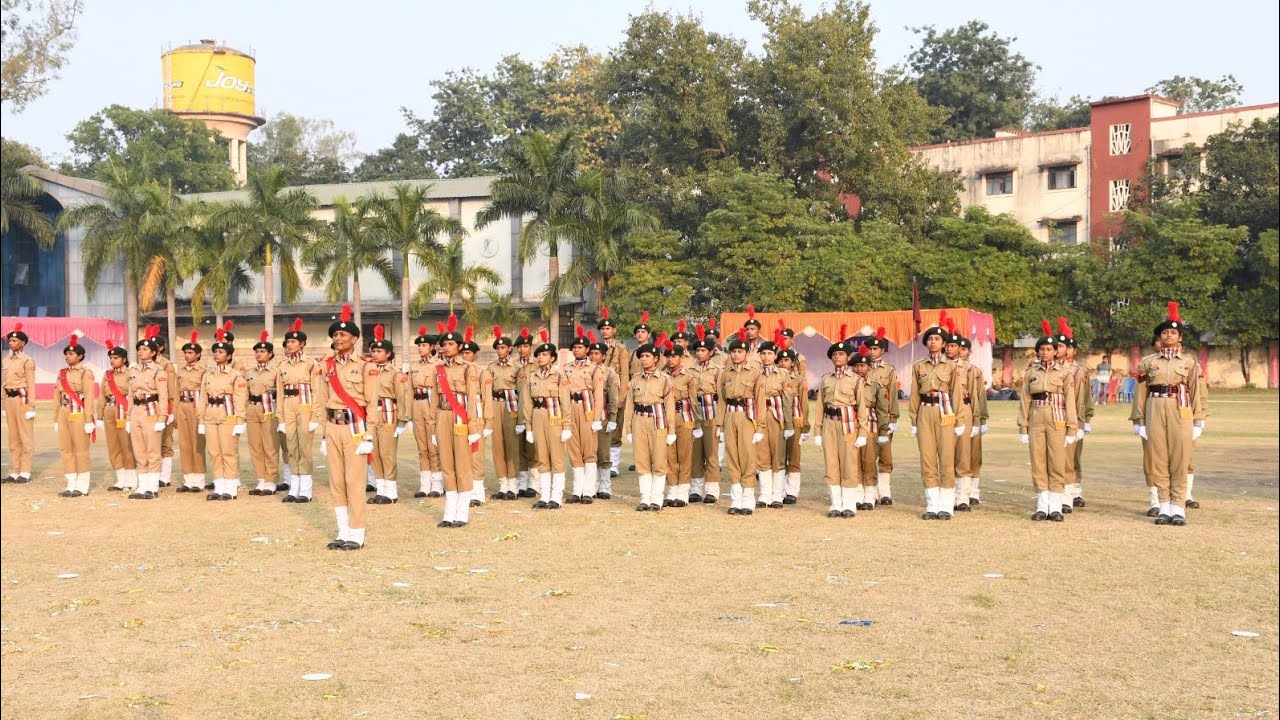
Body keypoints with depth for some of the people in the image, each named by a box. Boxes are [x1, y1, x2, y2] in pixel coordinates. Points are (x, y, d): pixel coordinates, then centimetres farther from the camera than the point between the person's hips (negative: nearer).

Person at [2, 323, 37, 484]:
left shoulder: (27, 361, -8)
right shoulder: (6, 360, 13)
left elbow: (31, 385, -11)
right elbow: (5, 383, 16)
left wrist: (31, 407, -15)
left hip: (22, 399, -7)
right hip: (9, 399, 7)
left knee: (25, 437, -2)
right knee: (13, 437, 10)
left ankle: (25, 472, 1)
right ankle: (14, 472, 14)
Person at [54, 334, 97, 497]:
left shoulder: (86, 373, -7)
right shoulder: (62, 373, 13)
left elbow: (89, 398, -11)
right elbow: (57, 398, 15)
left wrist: (88, 421, -15)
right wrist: (56, 419, 13)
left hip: (79, 415, -7)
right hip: (64, 415, 7)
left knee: (81, 450, -2)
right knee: (66, 450, 7)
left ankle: (82, 487, 4)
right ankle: (71, 485, 14)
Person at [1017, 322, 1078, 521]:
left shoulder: (1064, 374, 2)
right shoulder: (1030, 374, 8)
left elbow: (1070, 402, 0)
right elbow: (1024, 402, 7)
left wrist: (1071, 430, -4)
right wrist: (1022, 428, 2)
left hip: (1057, 422, -2)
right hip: (1036, 422, 2)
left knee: (1057, 465, -1)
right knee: (1038, 465, 3)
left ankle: (1055, 508, 5)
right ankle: (1042, 507, 8)